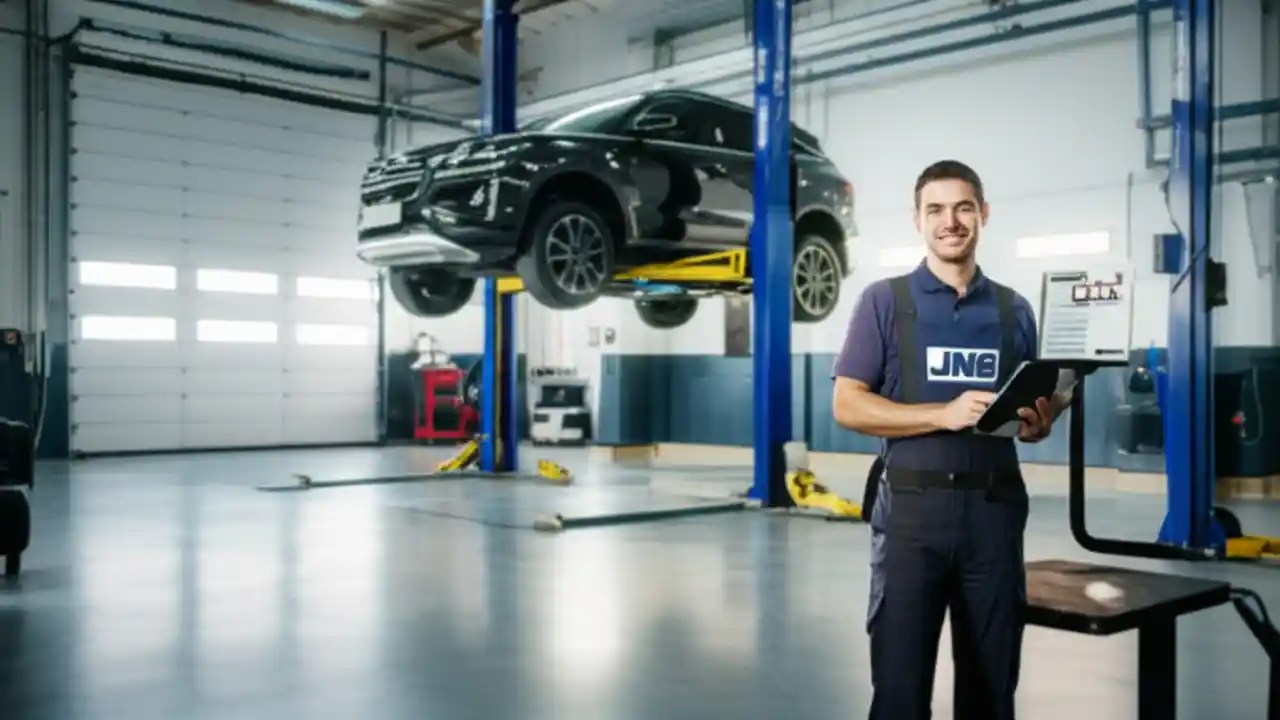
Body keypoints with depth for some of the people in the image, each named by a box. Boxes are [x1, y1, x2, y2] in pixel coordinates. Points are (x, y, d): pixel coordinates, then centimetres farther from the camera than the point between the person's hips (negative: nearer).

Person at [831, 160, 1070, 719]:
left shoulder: (1014, 310, 12)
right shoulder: (885, 301, 1)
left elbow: (1030, 415, 19)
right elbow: (847, 406, -6)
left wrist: (1038, 423, -5)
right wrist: (945, 414, -17)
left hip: (994, 511, 3)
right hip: (912, 511, -3)